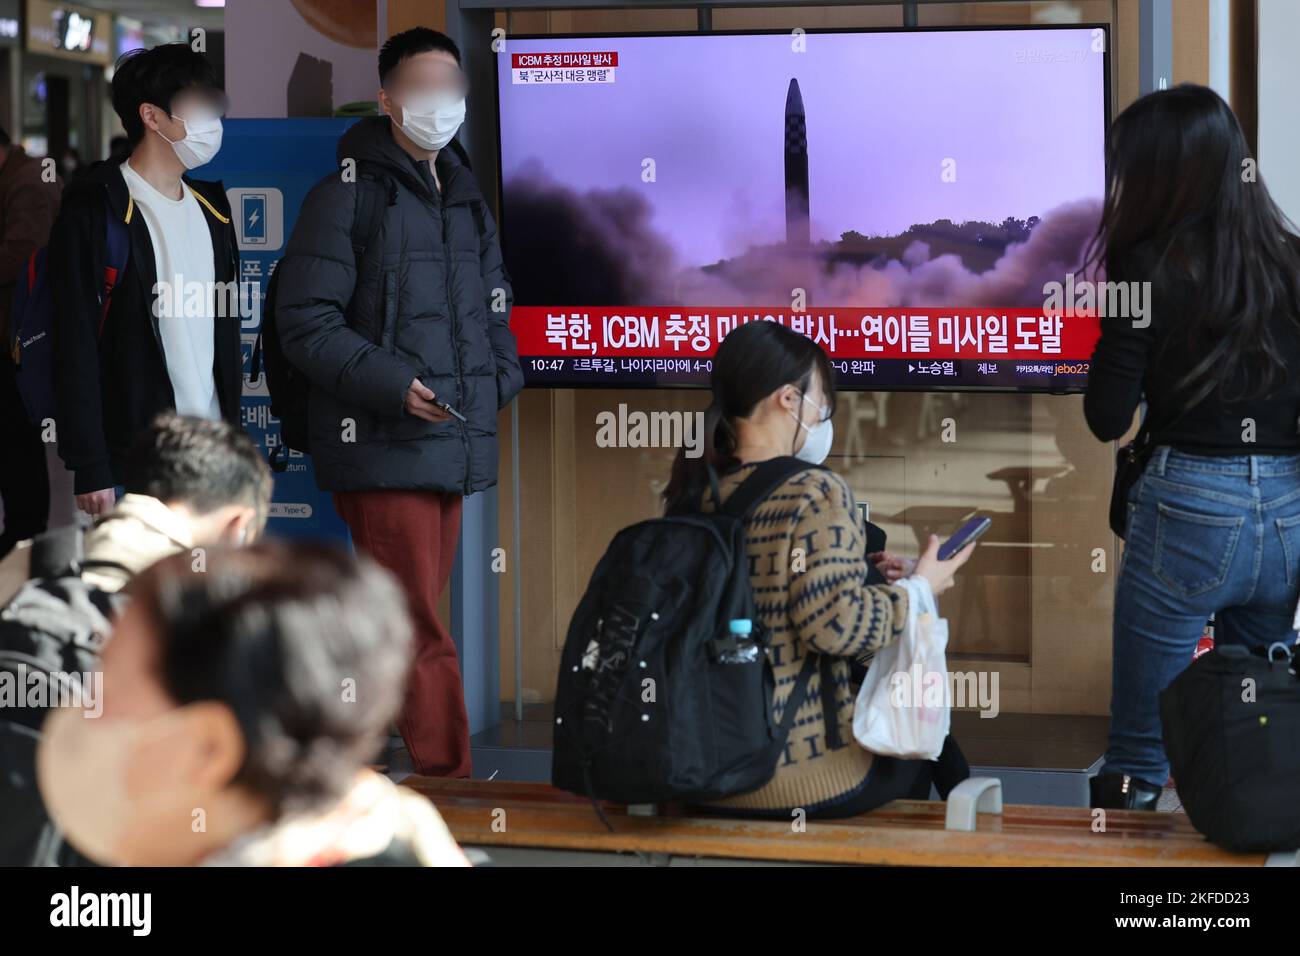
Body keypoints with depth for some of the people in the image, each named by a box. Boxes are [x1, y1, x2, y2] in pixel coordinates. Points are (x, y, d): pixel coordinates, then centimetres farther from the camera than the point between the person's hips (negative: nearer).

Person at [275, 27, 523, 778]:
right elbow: (305, 322, -12)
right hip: (382, 447, -8)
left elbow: (493, 312, 27)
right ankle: (450, 773, -7)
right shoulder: (349, 194, -7)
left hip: (457, 448, 8)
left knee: (408, 625, 12)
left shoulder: (465, 198, 17)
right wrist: (391, 384, -21)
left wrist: (501, 382, 7)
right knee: (423, 633, -9)